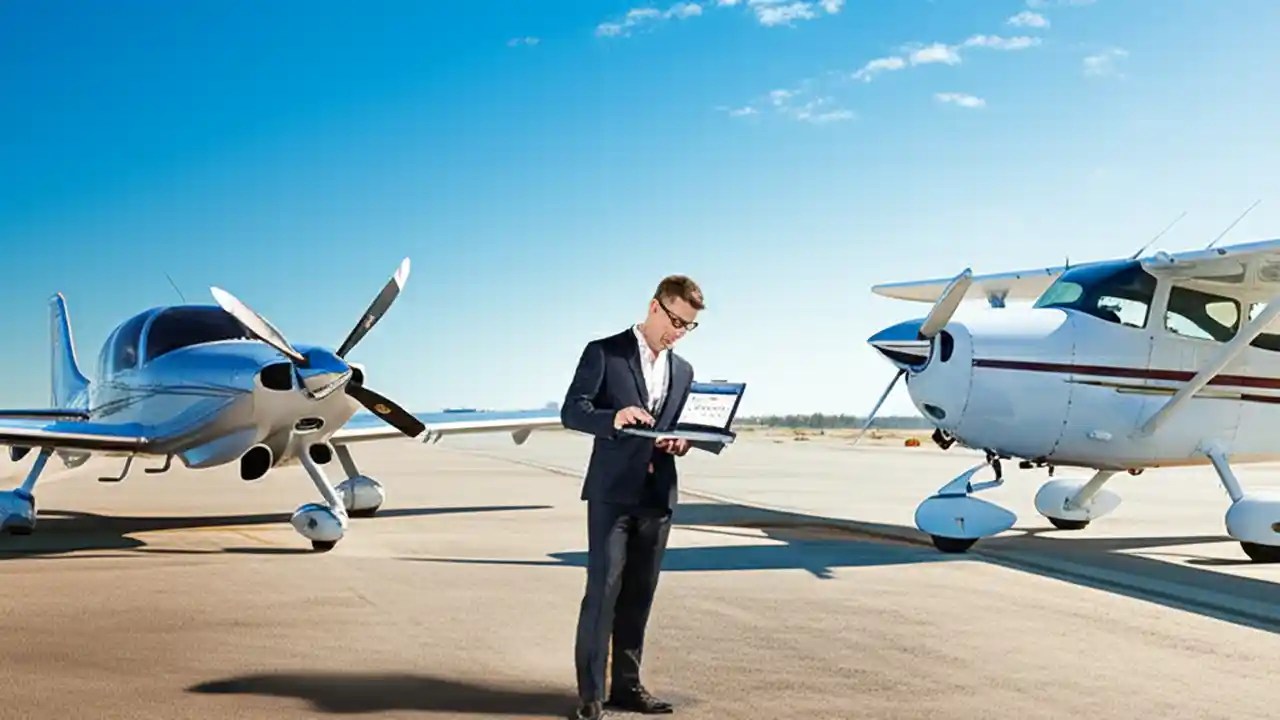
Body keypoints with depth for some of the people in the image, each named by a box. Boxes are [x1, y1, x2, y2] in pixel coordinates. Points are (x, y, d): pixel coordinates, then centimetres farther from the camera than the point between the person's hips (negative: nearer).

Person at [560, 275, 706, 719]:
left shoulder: (683, 371, 15)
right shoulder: (604, 352, -2)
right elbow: (572, 411, -9)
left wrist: (681, 442, -4)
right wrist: (614, 418, -28)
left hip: (658, 495, 5)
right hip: (613, 491, -5)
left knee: (639, 594, 9)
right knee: (603, 590, -8)